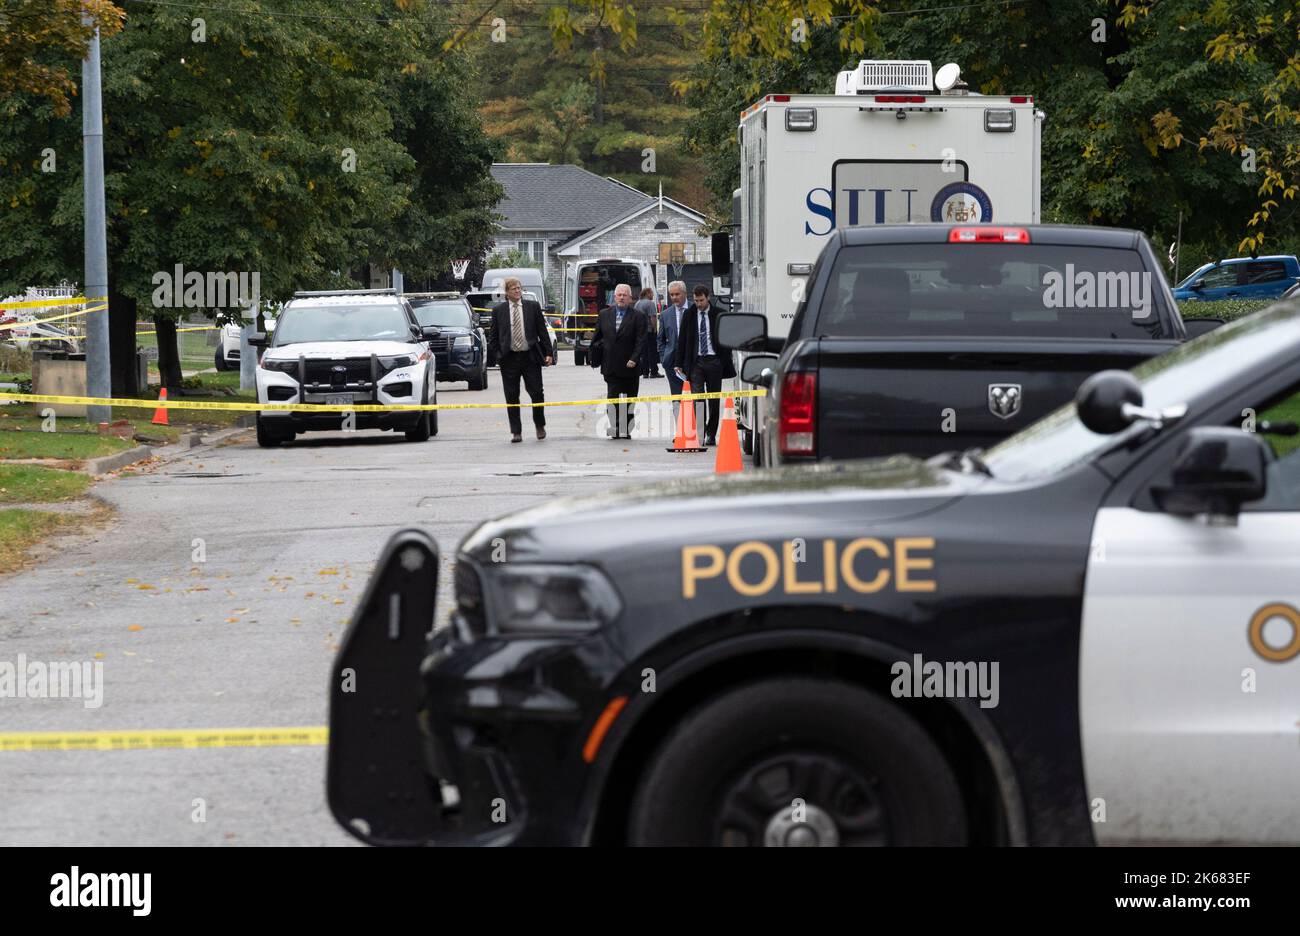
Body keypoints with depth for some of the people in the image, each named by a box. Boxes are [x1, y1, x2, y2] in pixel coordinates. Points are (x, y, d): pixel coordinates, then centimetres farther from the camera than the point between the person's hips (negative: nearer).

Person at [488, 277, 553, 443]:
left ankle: (540, 425, 22)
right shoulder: (498, 310, 5)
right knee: (512, 397, 2)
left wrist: (548, 353, 0)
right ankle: (516, 432, 9)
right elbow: (493, 336, 8)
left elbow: (542, 331, 5)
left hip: (530, 357, 0)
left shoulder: (533, 306, 5)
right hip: (509, 359, 0)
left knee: (537, 393, 1)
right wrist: (496, 354, -3)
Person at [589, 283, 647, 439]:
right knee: (613, 399, -6)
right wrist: (595, 360, 8)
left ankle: (626, 430, 15)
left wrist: (634, 359, -19)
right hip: (611, 367, 2)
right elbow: (597, 338, 13)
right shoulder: (604, 315, 8)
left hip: (630, 367, -1)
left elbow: (640, 341, -8)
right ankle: (616, 430, -2)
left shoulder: (638, 316, -2)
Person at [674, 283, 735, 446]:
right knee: (697, 399, -10)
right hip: (695, 362, 0)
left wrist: (727, 362, 1)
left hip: (714, 361, 0)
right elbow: (682, 340, 9)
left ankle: (711, 435, 13)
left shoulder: (719, 314, 2)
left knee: (714, 401, 5)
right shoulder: (689, 315, 6)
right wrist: (679, 363, 5)